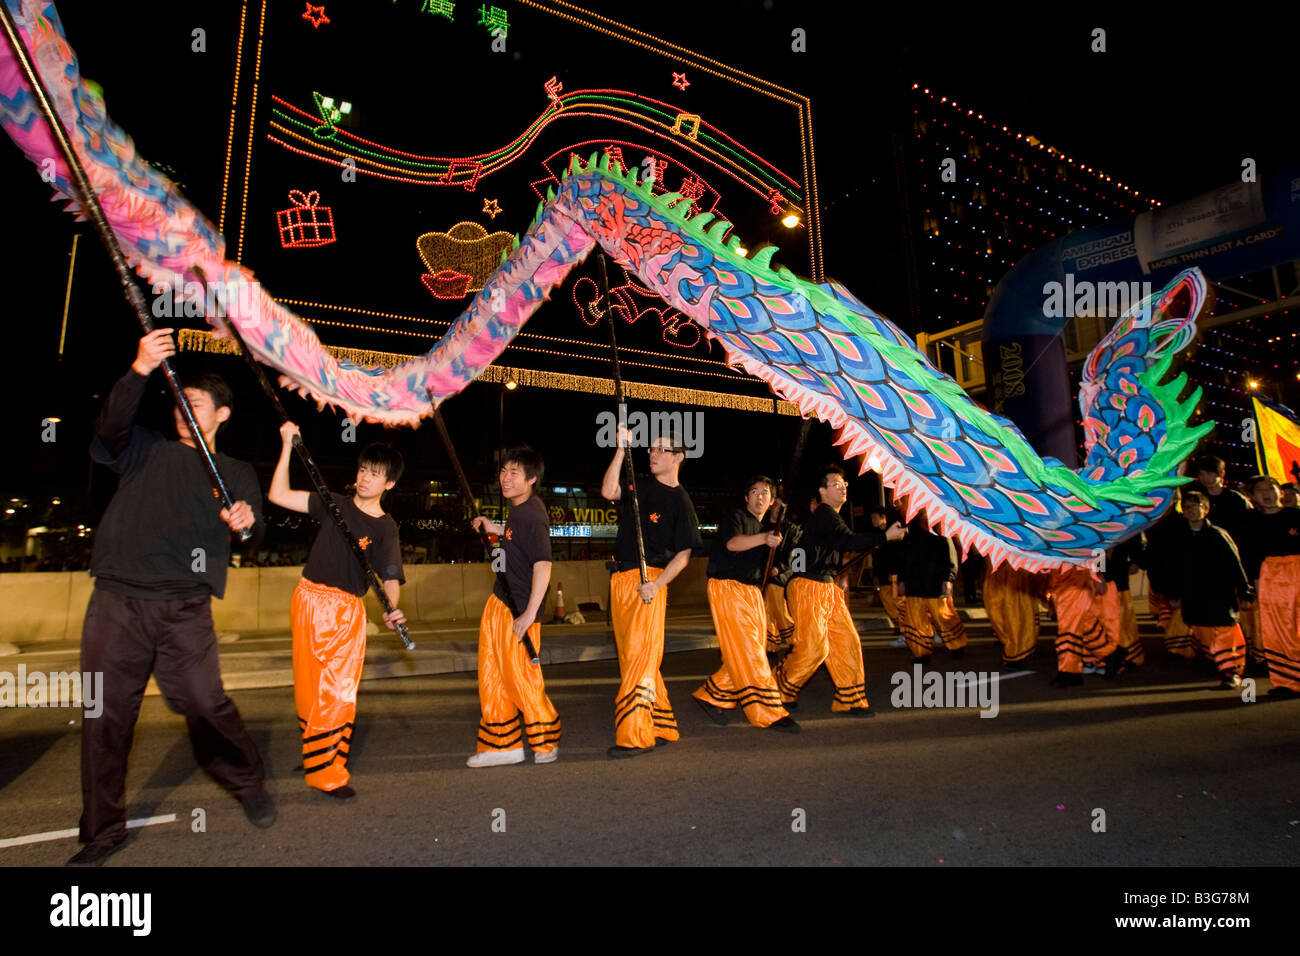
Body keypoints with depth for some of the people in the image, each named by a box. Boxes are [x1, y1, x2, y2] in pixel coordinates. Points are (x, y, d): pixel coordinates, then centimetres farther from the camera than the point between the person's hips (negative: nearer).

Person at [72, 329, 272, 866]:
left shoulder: (237, 473, 14)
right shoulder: (145, 450, 14)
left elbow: (255, 537, 7)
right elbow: (110, 427, -8)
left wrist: (247, 523, -18)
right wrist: (139, 372, -24)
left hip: (185, 610, -1)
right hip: (116, 603, 1)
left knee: (206, 706, -6)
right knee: (106, 717, 5)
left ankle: (250, 786, 17)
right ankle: (103, 831, 21)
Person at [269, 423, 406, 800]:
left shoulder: (385, 528, -1)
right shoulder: (335, 504, 3)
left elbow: (390, 575, -12)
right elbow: (278, 495, -1)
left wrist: (393, 609, -31)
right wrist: (288, 446, -5)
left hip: (348, 610, -1)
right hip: (309, 601, 1)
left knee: (339, 691, 0)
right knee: (309, 687, 6)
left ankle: (328, 771, 14)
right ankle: (316, 758, 23)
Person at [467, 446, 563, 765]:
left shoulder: (532, 514, -19)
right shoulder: (517, 511, 10)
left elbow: (543, 564, -25)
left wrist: (529, 614, -26)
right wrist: (494, 530, 16)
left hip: (518, 610, -10)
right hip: (499, 603, 10)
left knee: (521, 678, 2)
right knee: (493, 676, 14)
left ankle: (547, 745, 22)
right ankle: (502, 745, 27)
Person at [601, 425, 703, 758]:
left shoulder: (680, 501, -3)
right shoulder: (640, 486, 13)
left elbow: (684, 552, -6)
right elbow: (608, 492, -5)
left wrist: (657, 584, -17)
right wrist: (621, 448, -9)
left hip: (649, 581, -7)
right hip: (620, 579, 7)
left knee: (640, 656, -10)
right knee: (630, 655, 11)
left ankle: (635, 736, -4)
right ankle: (662, 726, 23)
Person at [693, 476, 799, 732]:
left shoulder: (765, 527, 19)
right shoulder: (737, 517, -5)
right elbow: (732, 543, -28)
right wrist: (763, 539, -43)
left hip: (752, 591, 9)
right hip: (728, 588, -8)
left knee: (752, 653, 6)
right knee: (747, 652, -10)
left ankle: (711, 696, 19)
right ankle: (768, 714, -7)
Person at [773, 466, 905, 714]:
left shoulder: (830, 516, 18)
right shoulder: (824, 514, -13)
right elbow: (848, 541, -27)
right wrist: (886, 536, -26)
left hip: (827, 586, 10)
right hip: (809, 587, -10)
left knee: (846, 641, 6)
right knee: (813, 647, -7)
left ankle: (849, 700, 14)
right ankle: (780, 691, 12)